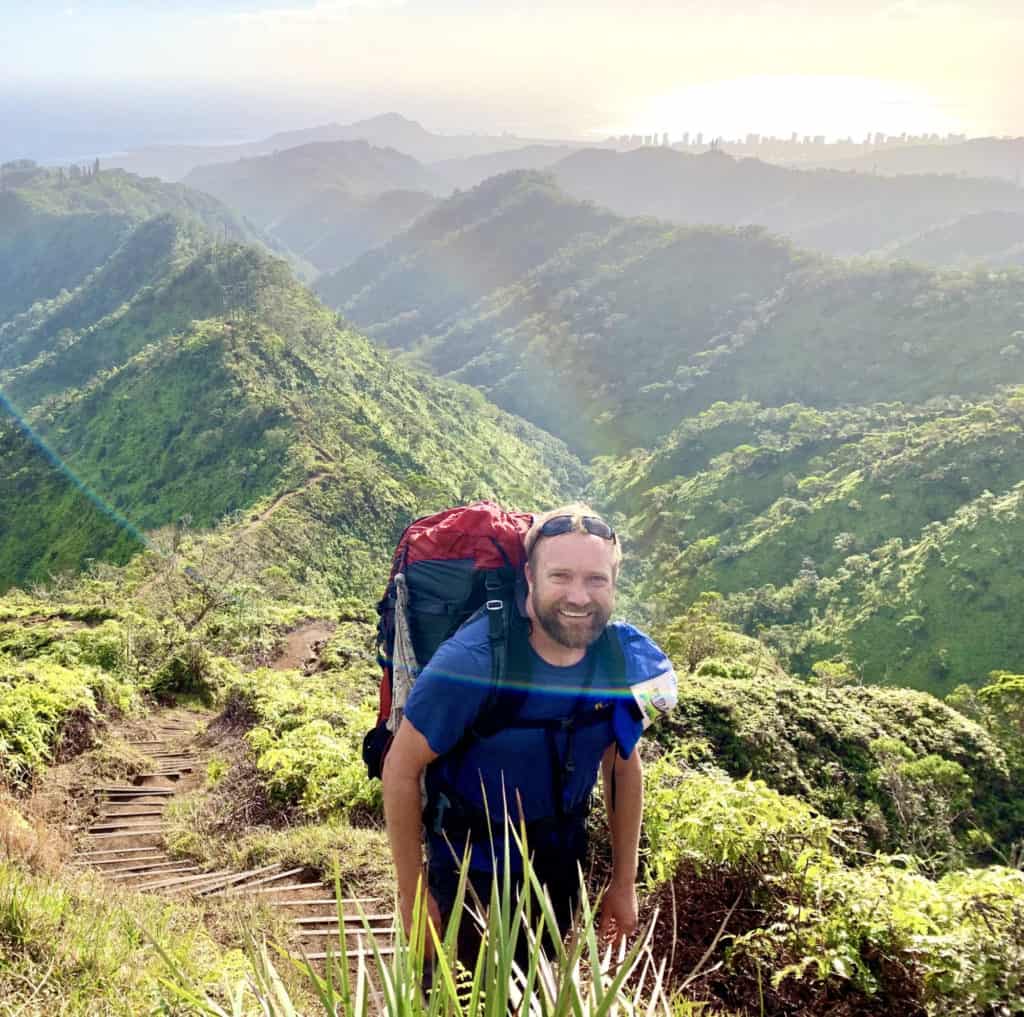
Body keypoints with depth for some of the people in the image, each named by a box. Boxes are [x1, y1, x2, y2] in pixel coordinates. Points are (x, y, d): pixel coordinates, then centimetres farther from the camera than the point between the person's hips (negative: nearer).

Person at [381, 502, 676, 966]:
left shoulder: (625, 659, -17)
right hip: (470, 872, -4)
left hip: (562, 866, 4)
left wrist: (623, 883, 5)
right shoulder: (471, 661, -31)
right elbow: (401, 770, -20)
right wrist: (412, 892, -14)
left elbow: (623, 766, -1)